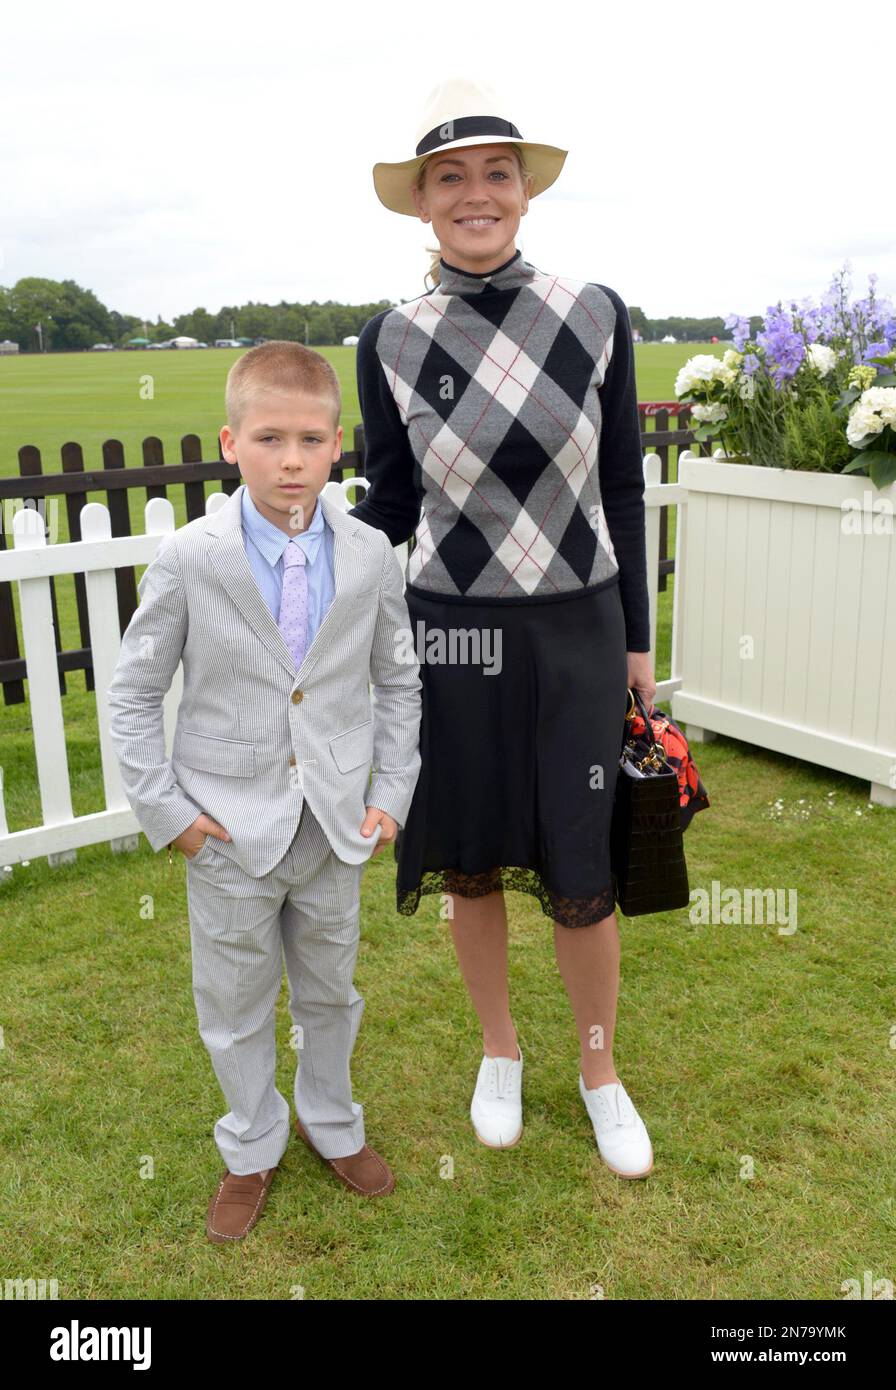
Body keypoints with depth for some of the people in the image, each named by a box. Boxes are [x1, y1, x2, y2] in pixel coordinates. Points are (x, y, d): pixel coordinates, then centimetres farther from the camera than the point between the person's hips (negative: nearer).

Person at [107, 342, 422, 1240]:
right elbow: (133, 693, -5)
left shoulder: (371, 558, -7)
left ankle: (331, 1123, 47)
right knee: (234, 1003, 15)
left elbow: (397, 681, 6)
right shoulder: (187, 561, -14)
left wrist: (392, 793, 1)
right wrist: (165, 809, -8)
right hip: (231, 830, -1)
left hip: (336, 827, 2)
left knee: (330, 990, 21)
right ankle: (251, 1150, 41)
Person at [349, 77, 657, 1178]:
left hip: (578, 631, 0)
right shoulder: (390, 342, -3)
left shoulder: (594, 316, -3)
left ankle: (600, 1070, 34)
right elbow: (391, 508, 4)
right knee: (470, 859, 13)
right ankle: (499, 1051, 40)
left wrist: (635, 637, 6)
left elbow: (622, 489, 3)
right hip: (453, 636, 1)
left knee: (581, 870, 7)